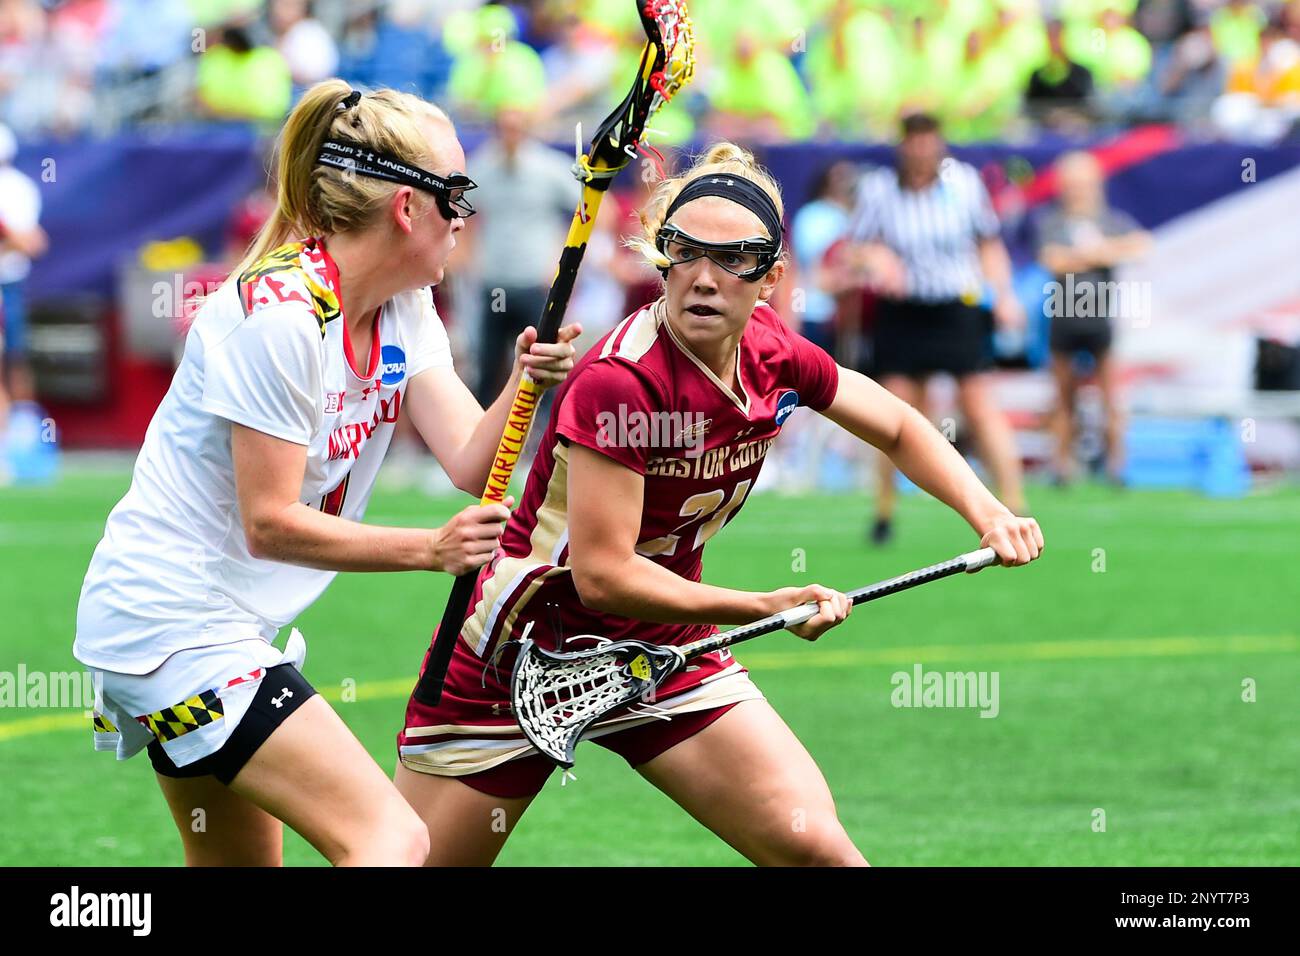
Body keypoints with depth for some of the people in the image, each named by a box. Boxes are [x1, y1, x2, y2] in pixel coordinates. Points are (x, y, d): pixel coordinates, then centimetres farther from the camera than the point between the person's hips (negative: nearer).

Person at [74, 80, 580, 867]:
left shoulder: (404, 310, 5)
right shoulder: (280, 313, -22)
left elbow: (469, 461, -6)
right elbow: (270, 523, -22)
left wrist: (524, 384, -25)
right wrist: (429, 550, -29)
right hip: (172, 618, -10)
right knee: (394, 839, -19)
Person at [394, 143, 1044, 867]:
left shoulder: (775, 357, -7)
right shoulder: (619, 382, -27)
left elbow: (899, 428, 12)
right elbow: (602, 574, -26)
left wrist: (988, 516, -3)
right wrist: (768, 607, -21)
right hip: (521, 646, -5)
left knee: (816, 847, -9)